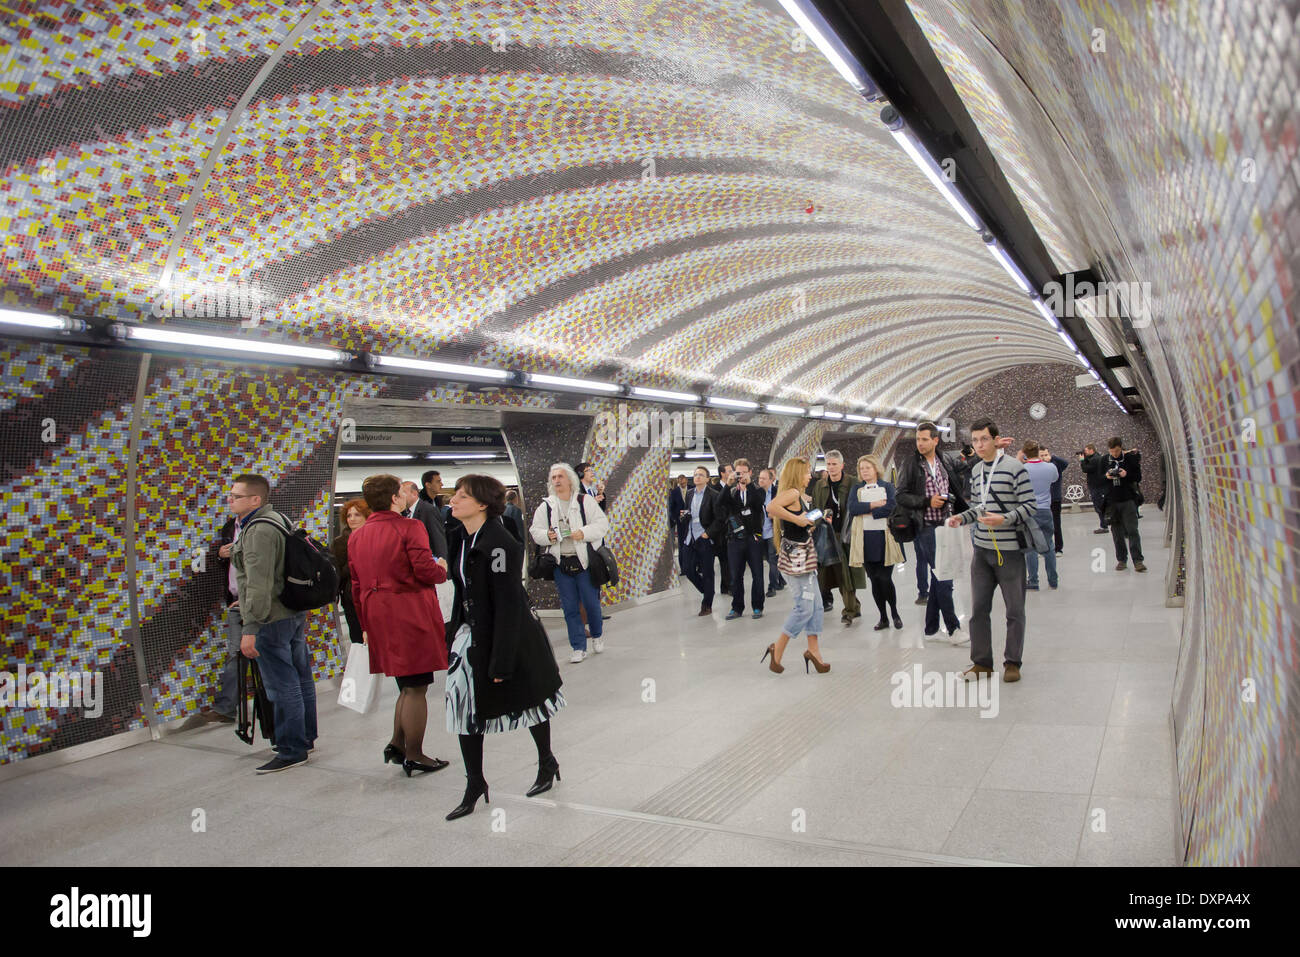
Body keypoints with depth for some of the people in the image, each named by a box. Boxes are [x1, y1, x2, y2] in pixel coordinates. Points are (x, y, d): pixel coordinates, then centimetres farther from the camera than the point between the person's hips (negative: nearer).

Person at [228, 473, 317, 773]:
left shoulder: (259, 530, -18)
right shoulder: (277, 520, 15)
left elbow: (259, 584, -25)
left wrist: (250, 627, -25)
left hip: (273, 619, -11)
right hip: (295, 613, 11)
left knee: (282, 686, -4)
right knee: (300, 678, 17)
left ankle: (292, 751, 2)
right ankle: (306, 738, 29)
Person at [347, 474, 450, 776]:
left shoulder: (357, 536, 12)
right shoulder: (409, 527, -10)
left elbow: (357, 586, 15)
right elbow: (426, 570, -17)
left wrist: (366, 626, 21)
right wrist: (442, 569, 5)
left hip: (377, 618, 7)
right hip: (412, 614, -7)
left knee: (407, 685, 19)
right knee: (416, 687, 1)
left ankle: (397, 744, 21)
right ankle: (414, 756, 8)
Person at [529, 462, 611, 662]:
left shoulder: (585, 501, -2)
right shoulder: (545, 506, 6)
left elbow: (602, 524, -6)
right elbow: (535, 531, 7)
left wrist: (584, 533, -20)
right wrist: (547, 536, -14)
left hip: (585, 561, -2)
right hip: (561, 563, 3)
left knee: (591, 603, 5)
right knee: (570, 608, 6)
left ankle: (597, 634, 33)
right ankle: (579, 647, 16)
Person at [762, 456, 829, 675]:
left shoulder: (801, 496, 14)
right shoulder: (792, 493, -14)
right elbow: (771, 507, -33)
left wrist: (810, 525, 7)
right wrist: (797, 519, -27)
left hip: (805, 555, 10)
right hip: (795, 556, -10)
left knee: (816, 605, 10)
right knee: (804, 606, -7)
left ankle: (813, 651, 16)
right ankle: (778, 649, 5)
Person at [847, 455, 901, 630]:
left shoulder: (887, 487, 7)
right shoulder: (856, 489, 13)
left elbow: (891, 508, -11)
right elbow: (852, 507, -5)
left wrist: (865, 510, -8)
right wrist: (874, 504, -11)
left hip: (884, 537, -2)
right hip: (864, 538, 2)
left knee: (885, 578, -6)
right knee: (874, 580, 6)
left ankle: (895, 613, 15)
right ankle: (883, 618, 17)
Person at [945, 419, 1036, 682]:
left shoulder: (1014, 467, -9)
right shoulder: (976, 470, 11)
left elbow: (1029, 506, -11)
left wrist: (1004, 519, -25)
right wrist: (961, 518, 2)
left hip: (1010, 550, -5)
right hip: (982, 550, 6)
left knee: (1014, 610, 6)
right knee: (978, 608, 8)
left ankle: (1013, 662, 20)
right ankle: (982, 662, 19)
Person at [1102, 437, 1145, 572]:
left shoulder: (1130, 458, -1)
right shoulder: (1105, 460, 7)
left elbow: (1138, 477, 1)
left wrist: (1127, 474, -18)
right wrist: (1106, 476, -10)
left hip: (1128, 500, -3)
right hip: (1111, 501, 3)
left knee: (1132, 530, -9)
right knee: (1117, 532, 7)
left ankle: (1138, 561, -7)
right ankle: (1122, 560, 15)